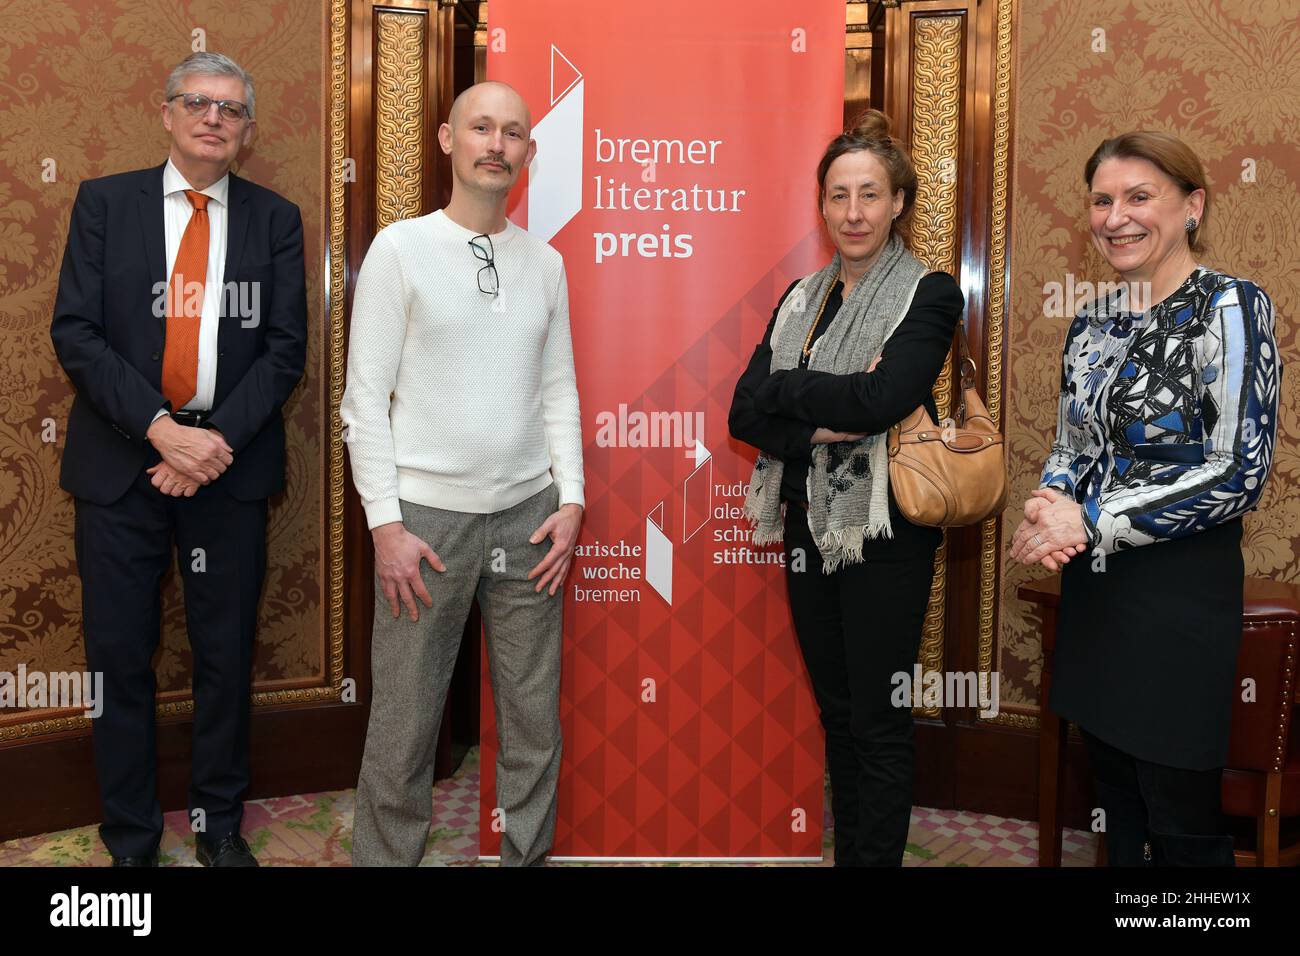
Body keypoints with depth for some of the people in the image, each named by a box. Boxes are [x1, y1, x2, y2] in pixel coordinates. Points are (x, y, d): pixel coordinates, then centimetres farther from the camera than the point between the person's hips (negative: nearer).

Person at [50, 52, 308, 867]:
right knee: (120, 659, 6)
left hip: (230, 464, 1)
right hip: (121, 462, 0)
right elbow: (75, 332, -3)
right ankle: (131, 838, 22)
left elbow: (286, 348, 1)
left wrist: (217, 440, -12)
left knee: (227, 656, 8)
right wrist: (160, 429, -15)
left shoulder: (276, 220, 6)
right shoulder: (105, 203, 5)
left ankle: (220, 825, 26)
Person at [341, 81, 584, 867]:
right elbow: (366, 397, -5)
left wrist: (572, 499, 2)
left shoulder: (546, 262, 10)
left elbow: (560, 390, 12)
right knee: (405, 722, 3)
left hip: (528, 514, 4)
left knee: (535, 714, 8)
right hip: (428, 515, -3)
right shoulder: (400, 249, -2)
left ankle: (528, 854, 24)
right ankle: (387, 856, 22)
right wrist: (386, 523, -10)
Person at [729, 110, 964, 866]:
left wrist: (781, 387, -11)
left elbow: (877, 399, -23)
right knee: (837, 711, 16)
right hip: (809, 526, 6)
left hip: (884, 534, -5)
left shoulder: (929, 295, -7)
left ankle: (878, 857, 20)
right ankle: (846, 852, 30)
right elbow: (745, 414, -1)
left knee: (879, 720, 4)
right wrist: (819, 427, -17)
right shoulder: (802, 298, 10)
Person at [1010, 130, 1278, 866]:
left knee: (1182, 824, 4)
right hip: (1093, 585, 6)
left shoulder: (1230, 307, -11)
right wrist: (1052, 503, -8)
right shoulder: (1094, 323, 9)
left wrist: (1090, 520, -17)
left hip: (1181, 591, -6)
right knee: (1117, 798, 17)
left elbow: (1239, 472, -17)